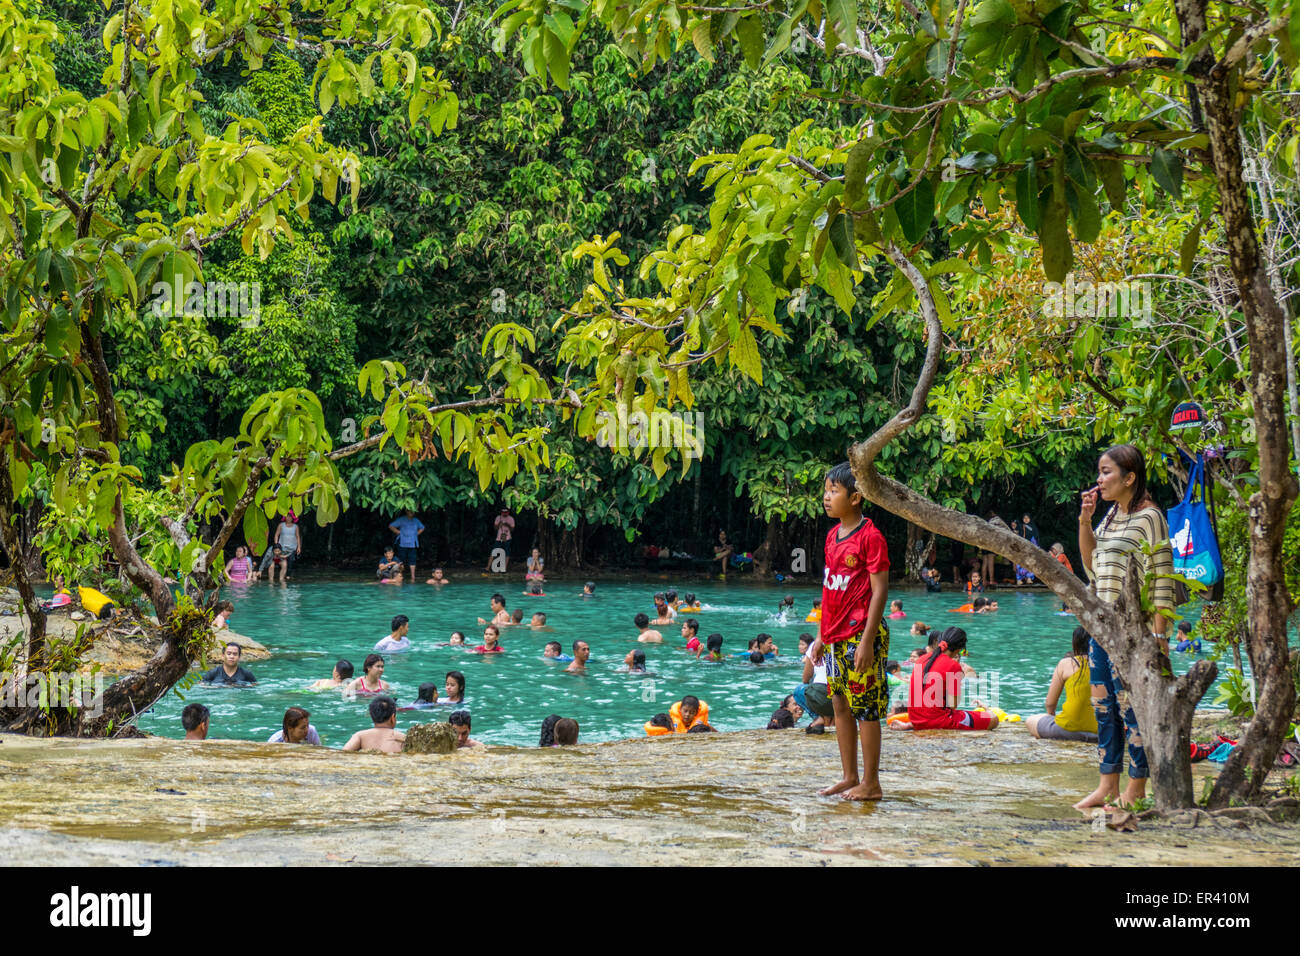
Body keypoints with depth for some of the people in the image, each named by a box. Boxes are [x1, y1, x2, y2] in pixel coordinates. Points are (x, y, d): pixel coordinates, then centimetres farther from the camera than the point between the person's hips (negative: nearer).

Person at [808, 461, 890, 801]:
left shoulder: (870, 537, -12)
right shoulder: (833, 535, 12)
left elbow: (880, 591, -15)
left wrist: (867, 641, -19)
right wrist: (822, 636, 18)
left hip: (860, 634, -8)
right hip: (836, 636, 8)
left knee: (865, 708, -3)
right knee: (840, 705, 12)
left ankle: (870, 783, 4)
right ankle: (849, 777, 21)